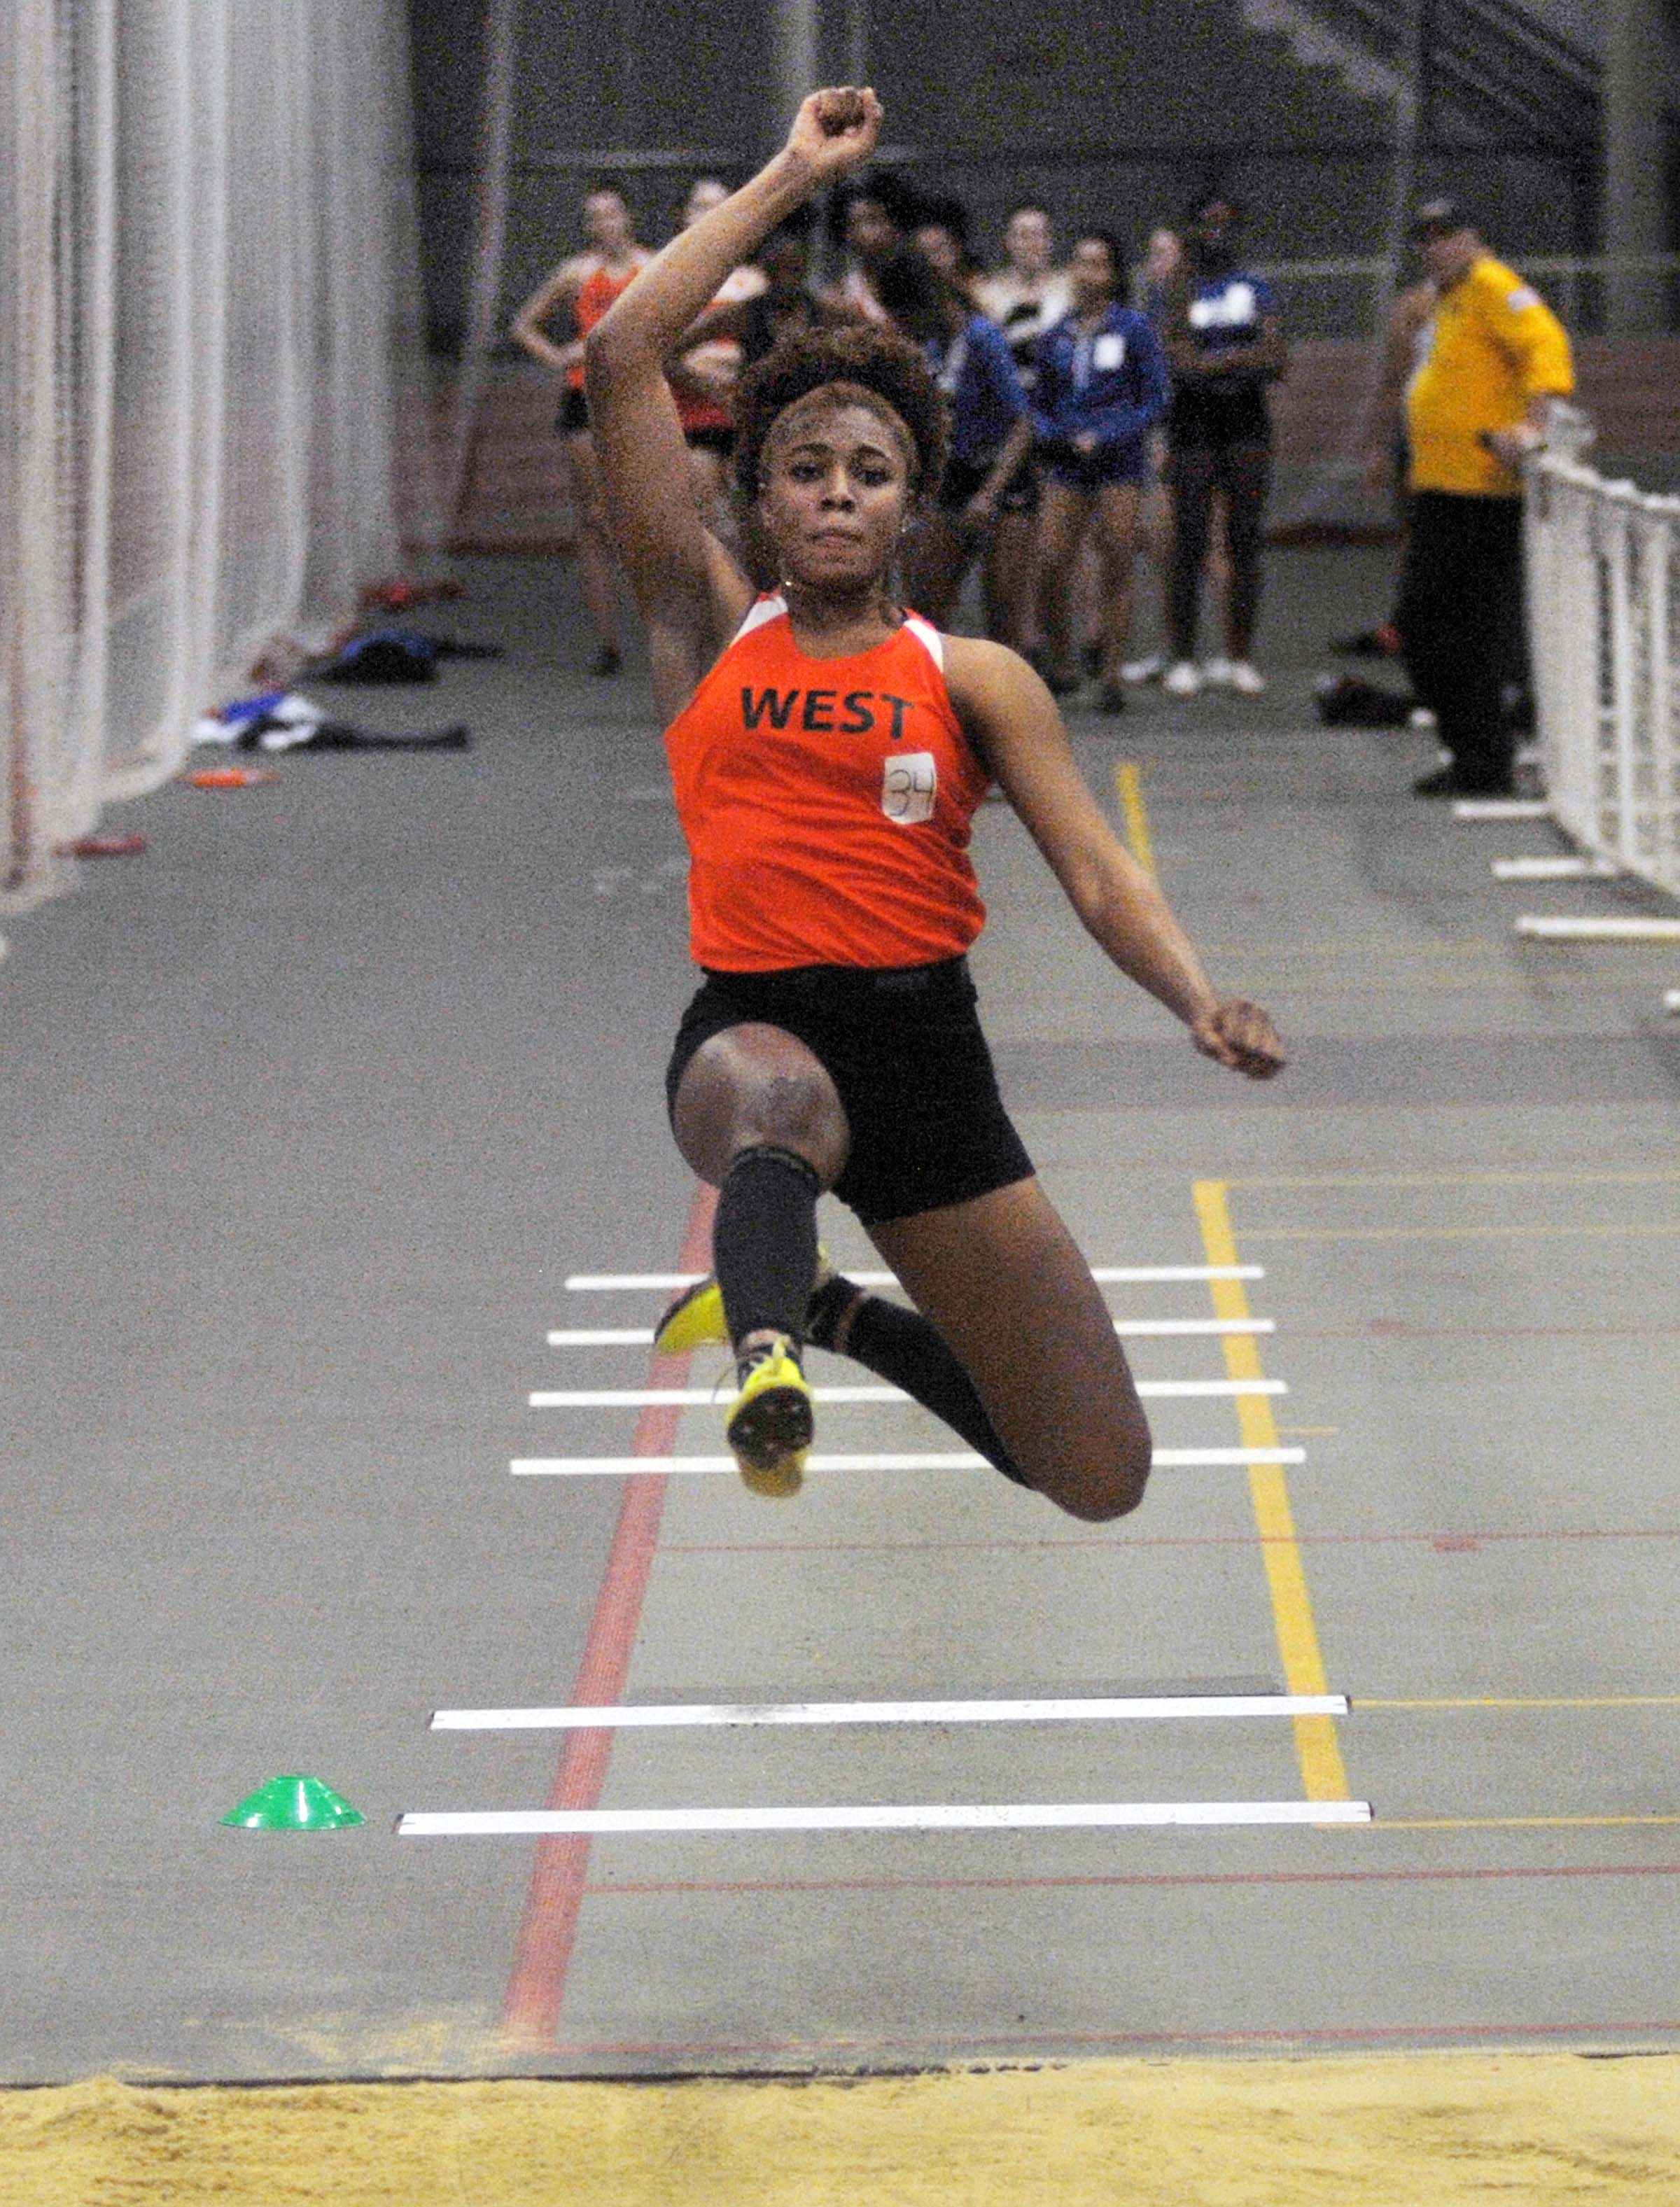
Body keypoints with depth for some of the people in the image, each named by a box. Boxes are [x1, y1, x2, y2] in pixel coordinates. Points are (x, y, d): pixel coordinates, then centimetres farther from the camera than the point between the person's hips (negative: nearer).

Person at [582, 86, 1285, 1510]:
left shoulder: (977, 680, 9)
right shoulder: (711, 633, 8)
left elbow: (1099, 874, -2)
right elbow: (621, 355, 2)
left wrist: (1203, 1004, -23)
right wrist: (792, 178, 5)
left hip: (929, 1046, 2)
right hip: (751, 1026, -2)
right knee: (776, 1094, -42)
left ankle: (840, 1314, 29)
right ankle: (767, 1356, -63)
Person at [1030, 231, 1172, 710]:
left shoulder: (1133, 329, 0)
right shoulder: (1057, 337, 11)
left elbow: (1156, 400, -1)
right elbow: (1040, 403, 18)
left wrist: (1104, 437, -10)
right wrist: (1051, 434, -4)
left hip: (1118, 463, -3)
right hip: (1067, 468, 3)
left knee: (1116, 572, -3)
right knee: (1050, 568, -6)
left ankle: (1113, 675, 3)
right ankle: (1059, 665, 9)